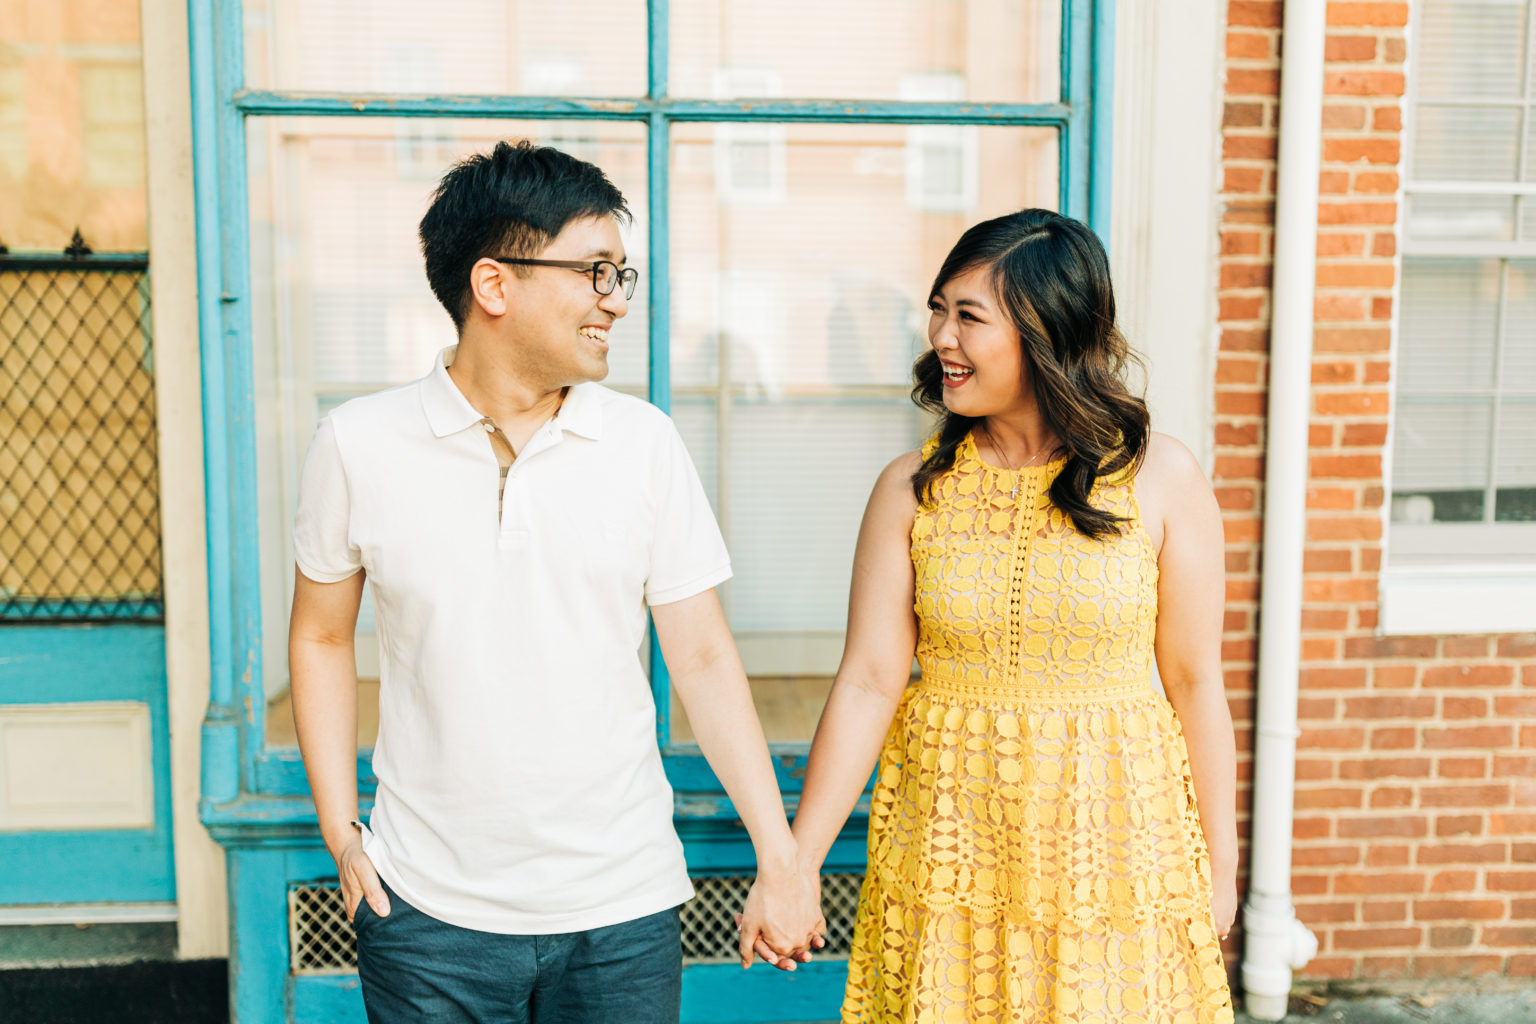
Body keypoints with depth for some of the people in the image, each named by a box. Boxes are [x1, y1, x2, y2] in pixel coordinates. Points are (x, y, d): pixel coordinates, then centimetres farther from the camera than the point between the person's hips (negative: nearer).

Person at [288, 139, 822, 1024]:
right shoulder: (359, 444, -5)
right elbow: (321, 638, 7)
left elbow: (704, 657, -1)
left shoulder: (644, 442, -3)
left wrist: (781, 859, -2)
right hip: (431, 916, 0)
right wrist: (341, 832, 1)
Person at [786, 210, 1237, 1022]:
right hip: (950, 843, 1)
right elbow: (868, 681, -6)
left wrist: (1220, 866, 3)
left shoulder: (1161, 481, -6)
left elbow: (1195, 683, -2)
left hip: (1111, 837, -1)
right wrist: (795, 863, -10)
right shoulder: (912, 489, -3)